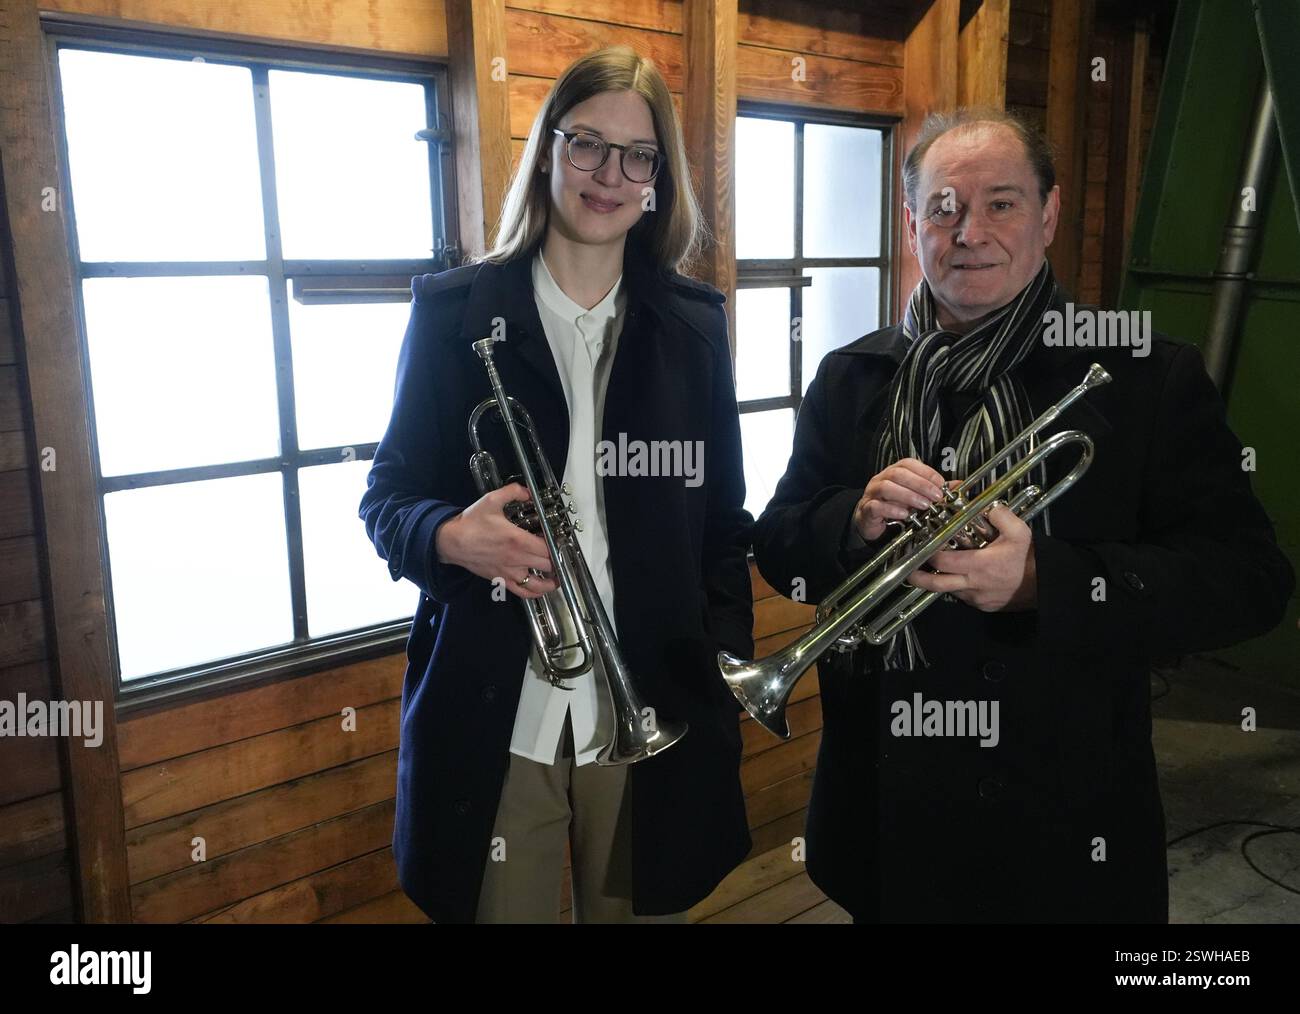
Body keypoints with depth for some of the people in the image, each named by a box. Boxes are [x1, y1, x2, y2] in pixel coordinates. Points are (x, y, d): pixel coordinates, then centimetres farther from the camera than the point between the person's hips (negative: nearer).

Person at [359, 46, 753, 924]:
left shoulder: (693, 323, 4)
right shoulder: (455, 311, -2)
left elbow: (722, 519, 8)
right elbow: (388, 496, 1)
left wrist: (725, 668, 1)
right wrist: (451, 536, -21)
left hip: (653, 712, 2)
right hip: (495, 715, -1)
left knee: (643, 904, 17)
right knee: (504, 906, 13)